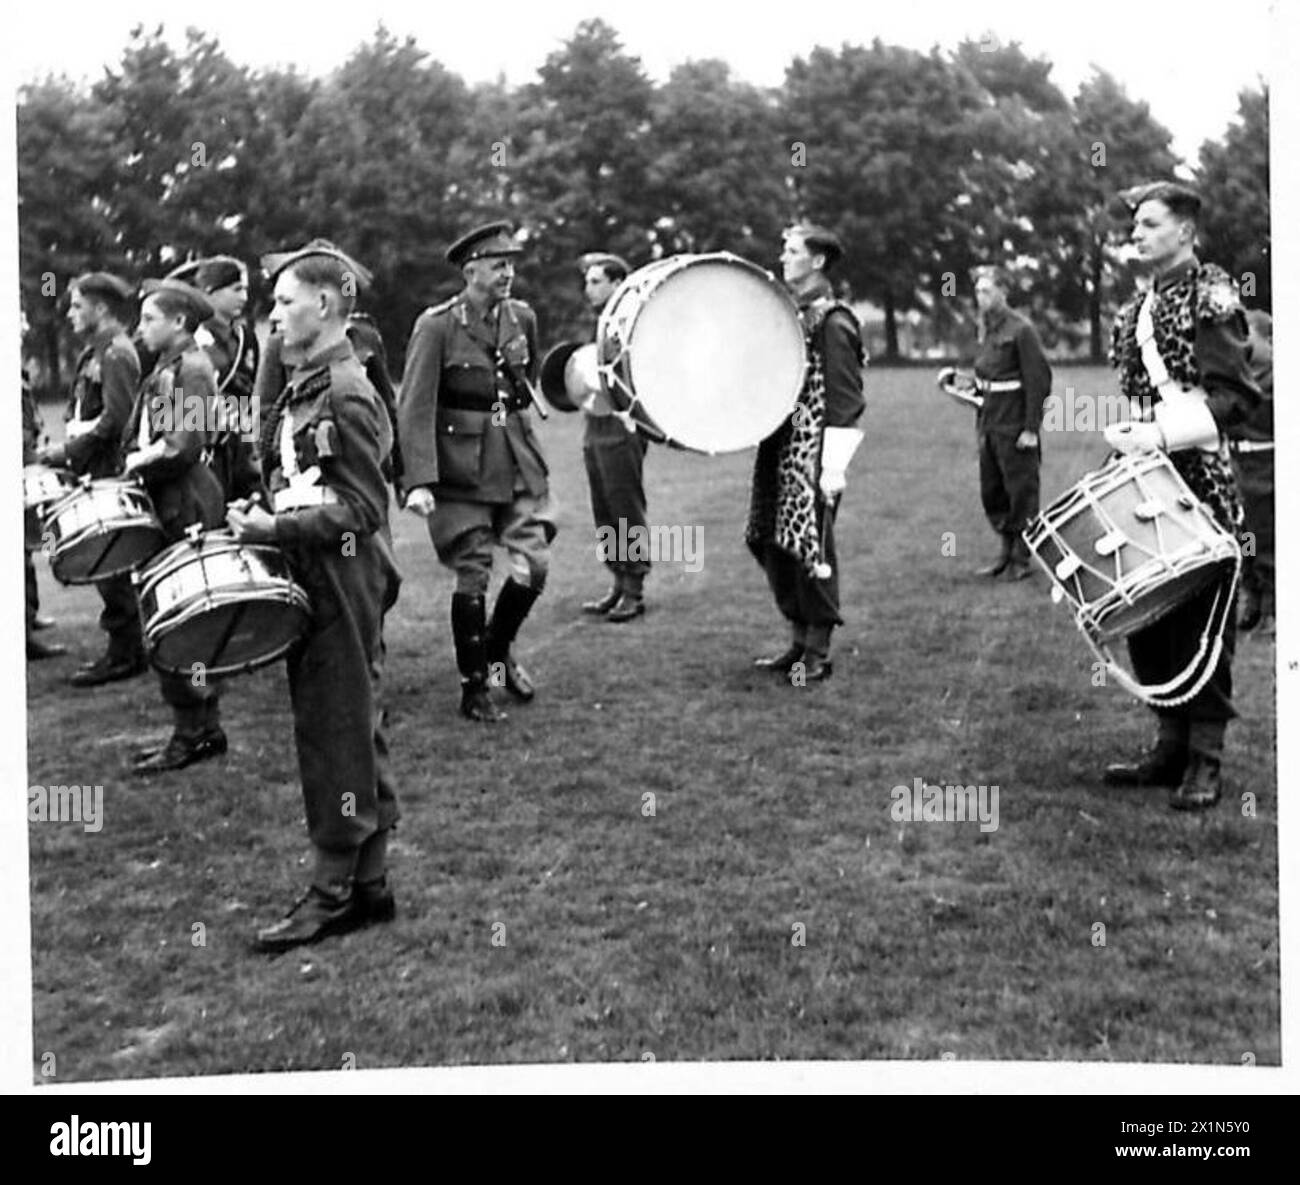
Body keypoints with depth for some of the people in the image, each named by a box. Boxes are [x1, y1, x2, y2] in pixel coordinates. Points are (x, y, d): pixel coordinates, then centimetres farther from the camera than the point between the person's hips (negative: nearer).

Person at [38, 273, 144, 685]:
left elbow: (116, 419, -20)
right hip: (95, 472, 9)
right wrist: (65, 448, 4)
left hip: (110, 473, -9)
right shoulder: (94, 353, 17)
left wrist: (69, 450, -17)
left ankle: (123, 654, 1)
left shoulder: (116, 354, -12)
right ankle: (128, 648, 19)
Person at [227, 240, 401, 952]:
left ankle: (334, 891, 6)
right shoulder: (300, 389, 12)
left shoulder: (346, 395, -15)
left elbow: (363, 509, -18)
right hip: (311, 581, 9)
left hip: (343, 584, -9)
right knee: (351, 732, 13)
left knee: (338, 732, -3)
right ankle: (368, 885, 21)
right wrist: (260, 516, 6)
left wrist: (275, 529, -19)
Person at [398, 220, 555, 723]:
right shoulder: (436, 326, -10)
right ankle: (474, 689, 14)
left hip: (518, 460, 5)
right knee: (473, 576, 0)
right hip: (463, 468, -5)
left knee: (535, 564, -1)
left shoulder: (522, 318, 6)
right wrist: (419, 481, -24)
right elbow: (415, 407, -16)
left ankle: (497, 650, 26)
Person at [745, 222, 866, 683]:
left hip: (812, 455, -8)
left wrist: (833, 470, -18)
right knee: (774, 546, 10)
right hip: (779, 450, 8)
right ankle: (799, 642, 21)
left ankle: (818, 654, 6)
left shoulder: (833, 321, -11)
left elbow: (845, 402, -14)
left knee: (809, 547, -4)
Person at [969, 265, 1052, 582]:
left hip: (1015, 426, -8)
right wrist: (980, 423, 13)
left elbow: (1039, 379, -14)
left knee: (1021, 492, 0)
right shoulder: (986, 327, 13)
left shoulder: (1020, 329, -11)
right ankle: (1007, 550, 25)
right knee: (991, 492, 13)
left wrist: (1031, 428, -16)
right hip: (990, 423, 8)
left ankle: (1022, 559, 8)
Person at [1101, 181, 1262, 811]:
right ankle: (1171, 742, 19)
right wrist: (1128, 436, 9)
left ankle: (1205, 757, 6)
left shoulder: (1210, 293, -6)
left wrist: (1163, 433, -20)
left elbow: (1235, 394, -13)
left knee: (1199, 613, -2)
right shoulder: (1137, 306, 16)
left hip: (1198, 475, -7)